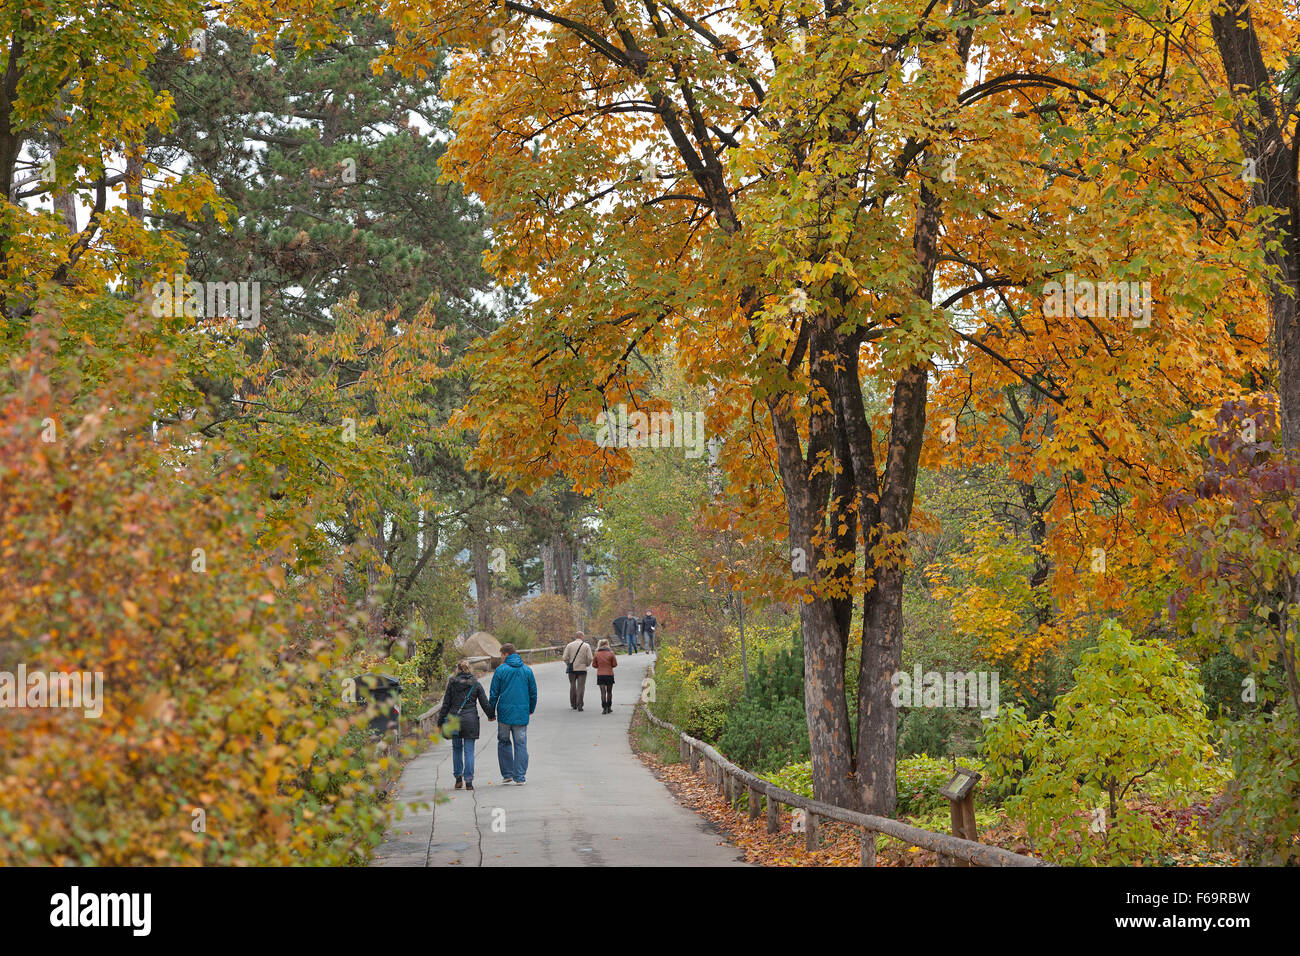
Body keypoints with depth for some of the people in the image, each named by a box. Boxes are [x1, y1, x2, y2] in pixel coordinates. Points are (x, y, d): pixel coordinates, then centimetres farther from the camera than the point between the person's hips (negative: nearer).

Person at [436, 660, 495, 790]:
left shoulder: (452, 683, 1)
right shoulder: (476, 684, 1)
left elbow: (446, 703, 1)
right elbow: (485, 703, 4)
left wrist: (441, 721, 7)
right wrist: (491, 715, 22)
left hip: (454, 719, 1)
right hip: (470, 721, -1)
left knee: (456, 748, 18)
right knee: (469, 751, 1)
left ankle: (458, 777, 13)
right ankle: (468, 782, -3)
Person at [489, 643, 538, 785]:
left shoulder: (501, 670, -5)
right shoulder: (527, 670, 5)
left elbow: (494, 694, -2)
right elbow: (533, 692, 11)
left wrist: (491, 712, 7)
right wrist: (531, 710, 23)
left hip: (505, 713, -2)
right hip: (522, 714, 2)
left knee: (504, 742, 12)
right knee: (520, 744, 4)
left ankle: (507, 774, 11)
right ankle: (520, 777, 1)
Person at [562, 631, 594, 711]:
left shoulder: (570, 645, 2)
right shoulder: (586, 646, -3)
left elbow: (565, 658, -4)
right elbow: (589, 658, -8)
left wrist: (569, 665, 12)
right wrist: (587, 665, 10)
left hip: (572, 669, 2)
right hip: (582, 669, -2)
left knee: (572, 686, 14)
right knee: (581, 687, 0)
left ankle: (573, 704, 21)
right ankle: (579, 705, -6)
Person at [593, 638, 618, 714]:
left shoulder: (597, 654, -2)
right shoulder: (611, 653, -6)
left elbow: (594, 664, 3)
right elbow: (615, 664, -2)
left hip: (600, 675, 0)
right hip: (609, 674, 0)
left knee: (603, 692, 0)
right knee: (609, 692, 13)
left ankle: (604, 708, -9)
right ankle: (609, 707, 18)